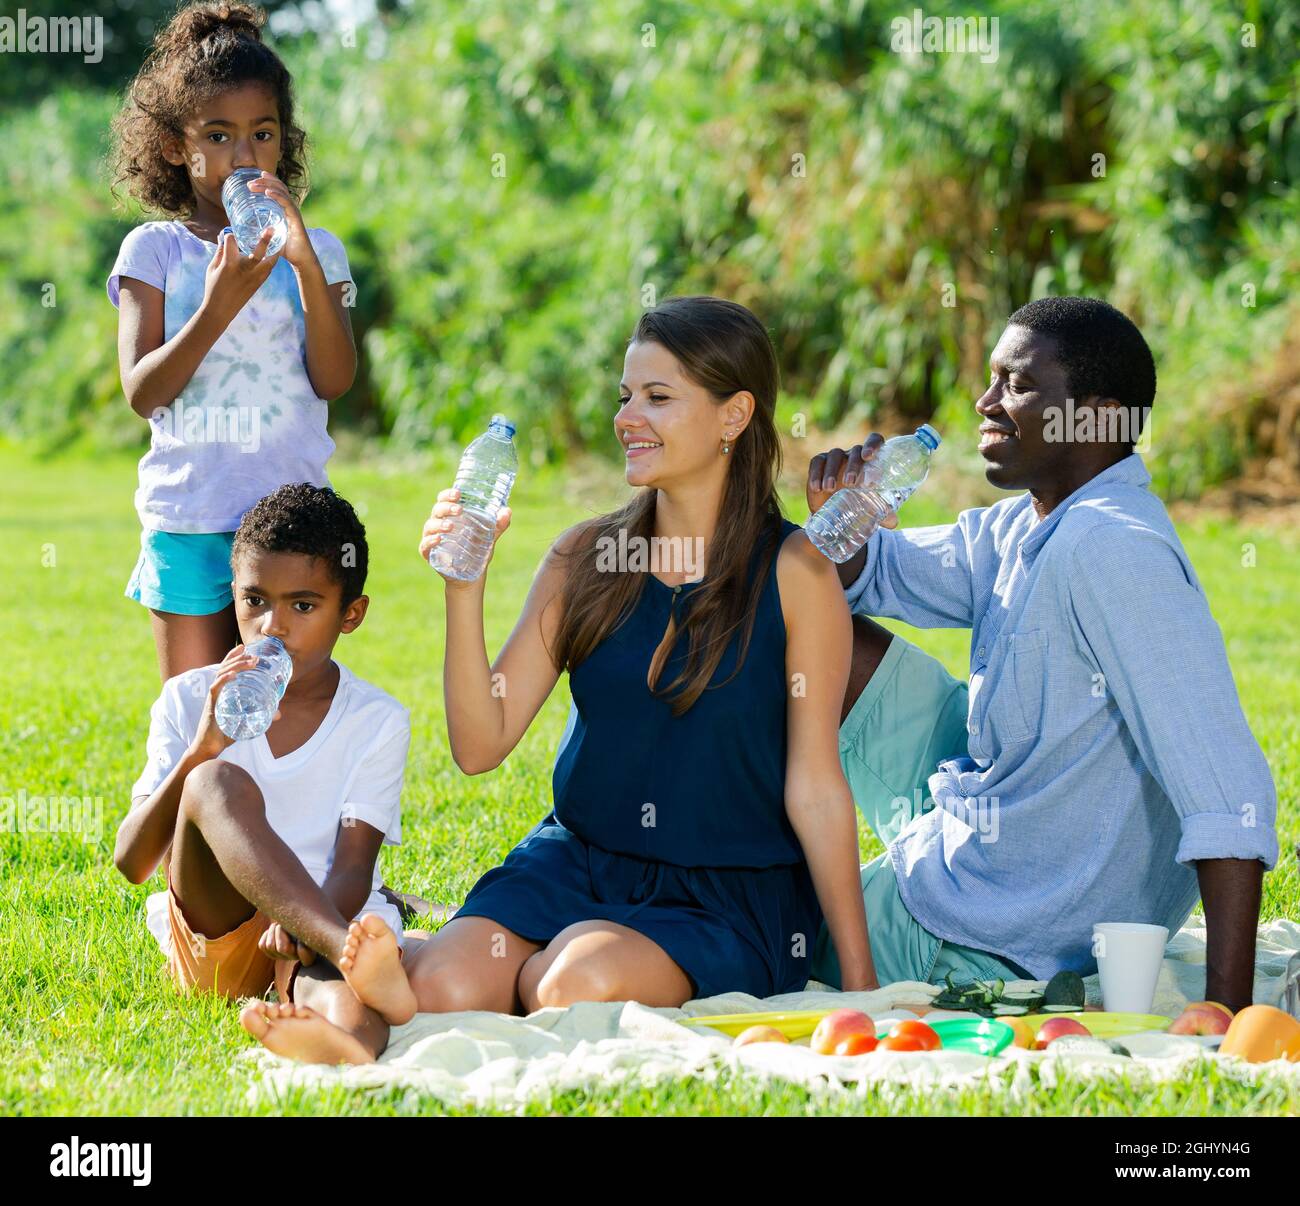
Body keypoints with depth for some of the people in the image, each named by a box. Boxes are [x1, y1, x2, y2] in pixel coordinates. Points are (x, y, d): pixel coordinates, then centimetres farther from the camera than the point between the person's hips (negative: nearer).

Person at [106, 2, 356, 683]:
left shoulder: (314, 250, 6)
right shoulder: (154, 250, 3)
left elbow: (335, 379, -7)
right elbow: (143, 393, -7)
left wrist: (305, 263, -18)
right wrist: (217, 306, -21)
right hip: (187, 519, -1)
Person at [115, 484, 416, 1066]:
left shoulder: (377, 721, 6)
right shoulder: (191, 701, 8)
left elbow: (353, 870, -6)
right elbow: (131, 863, -2)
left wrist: (301, 933, -30)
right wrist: (202, 750, -17)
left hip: (319, 932, -1)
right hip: (212, 937, 1)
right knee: (218, 784, -31)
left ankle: (350, 1031, -81)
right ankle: (355, 955, -55)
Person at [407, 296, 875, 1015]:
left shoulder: (793, 572, -7)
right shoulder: (585, 556, 4)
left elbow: (814, 789, -6)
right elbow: (480, 746, -1)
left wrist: (859, 977, -8)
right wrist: (464, 588, -13)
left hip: (728, 897, -3)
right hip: (575, 862, 3)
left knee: (584, 976, -33)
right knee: (440, 989, -24)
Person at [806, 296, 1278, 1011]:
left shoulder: (1112, 552, -29)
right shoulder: (1015, 533, 1)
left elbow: (1227, 797, -35)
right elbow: (863, 578, 18)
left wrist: (1226, 1009, -41)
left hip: (989, 940, -9)